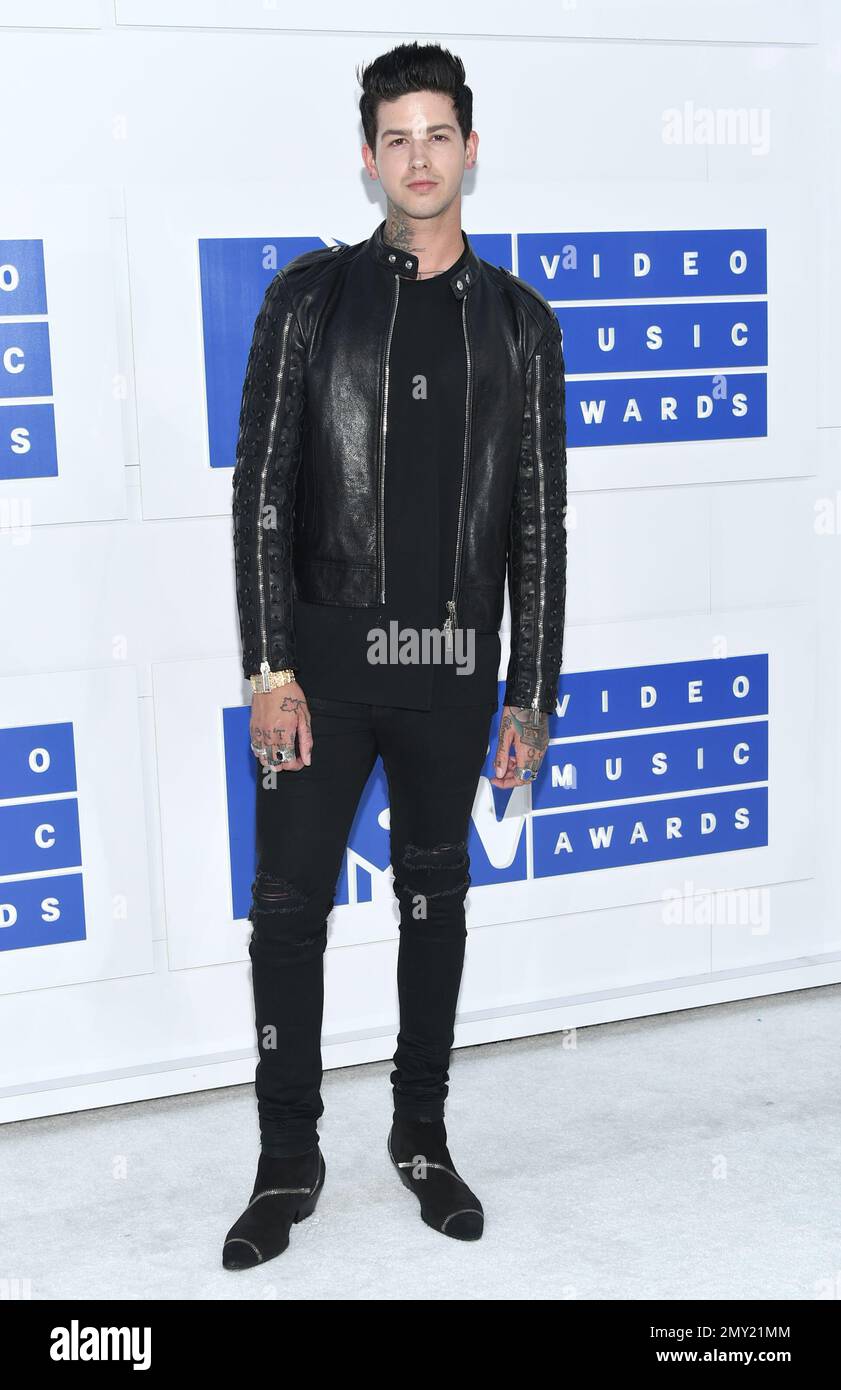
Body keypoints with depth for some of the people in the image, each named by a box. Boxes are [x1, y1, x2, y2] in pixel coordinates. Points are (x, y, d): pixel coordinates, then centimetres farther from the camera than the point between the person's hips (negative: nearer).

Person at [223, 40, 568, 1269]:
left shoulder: (518, 319, 6)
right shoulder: (310, 296, 1)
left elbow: (539, 522, 6)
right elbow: (261, 489, -3)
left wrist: (531, 695, 3)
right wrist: (269, 670, -10)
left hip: (451, 664, 2)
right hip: (323, 655, -1)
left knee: (436, 899, 12)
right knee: (290, 905, 1)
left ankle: (424, 1136, 29)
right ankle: (289, 1162, 17)